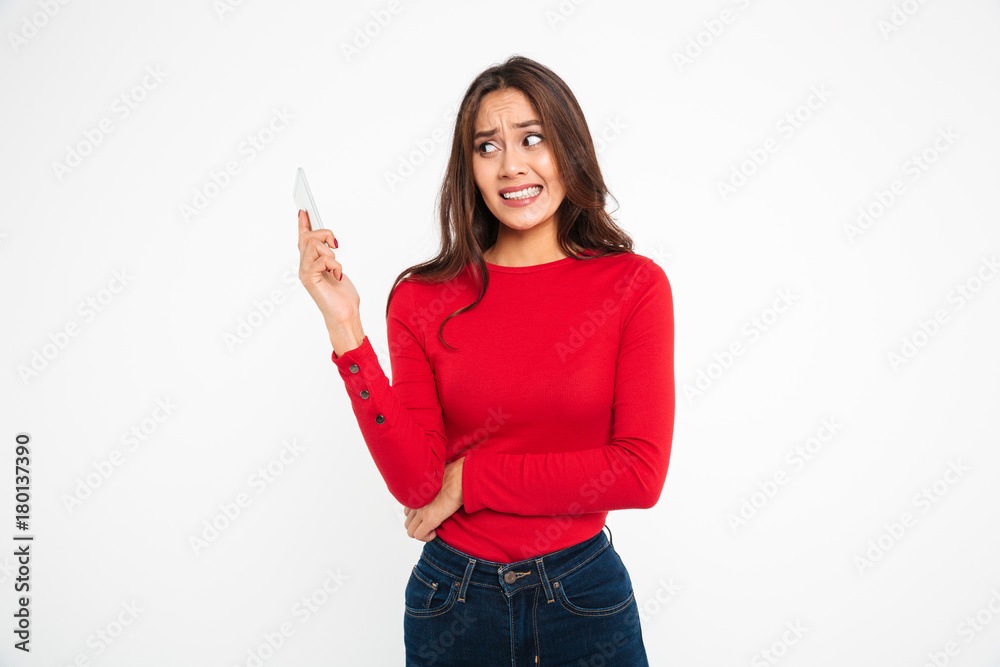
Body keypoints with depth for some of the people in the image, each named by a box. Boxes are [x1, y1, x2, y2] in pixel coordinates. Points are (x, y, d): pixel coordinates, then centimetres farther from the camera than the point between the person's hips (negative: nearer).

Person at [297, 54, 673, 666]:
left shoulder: (635, 285, -8)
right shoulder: (424, 298, -5)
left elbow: (641, 473, -14)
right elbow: (415, 483, -13)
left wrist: (467, 480, -12)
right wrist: (346, 328, -20)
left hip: (584, 594, -1)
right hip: (454, 600, 1)